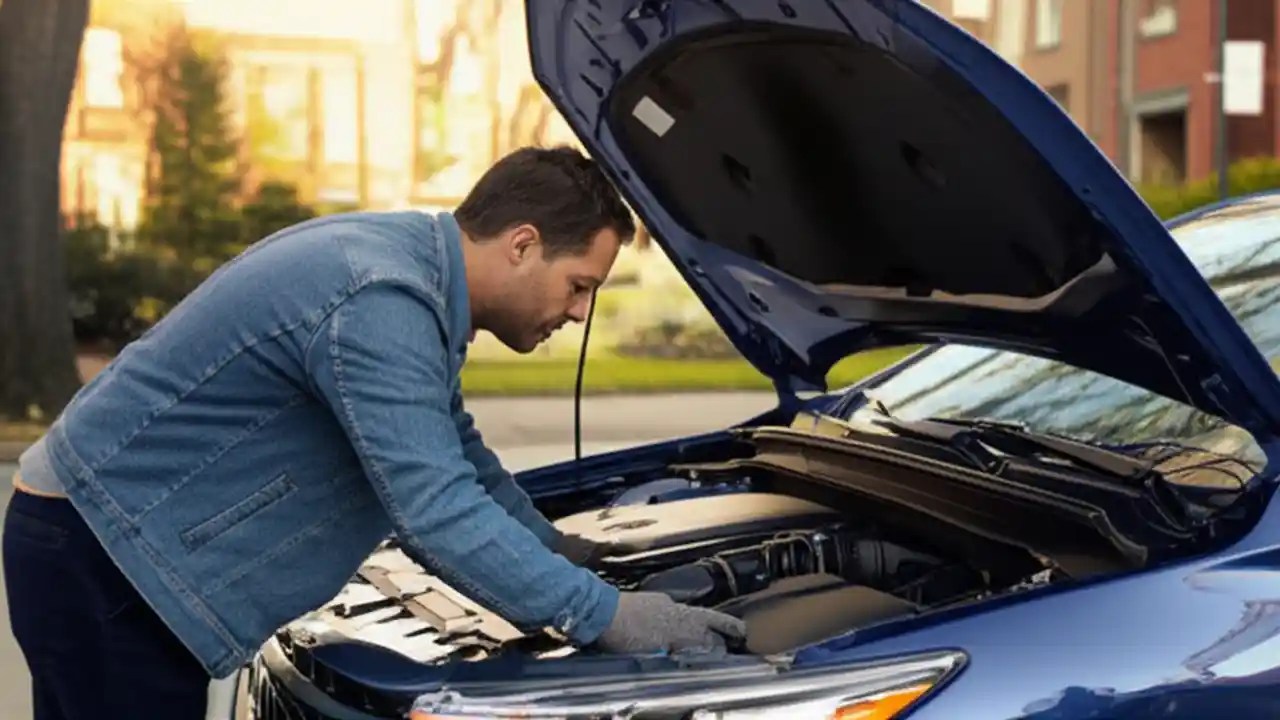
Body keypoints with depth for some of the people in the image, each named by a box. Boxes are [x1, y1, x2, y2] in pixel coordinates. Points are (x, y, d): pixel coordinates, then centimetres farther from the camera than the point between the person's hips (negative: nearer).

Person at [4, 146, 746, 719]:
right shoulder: (379, 308, -27)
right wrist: (605, 617, -26)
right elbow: (438, 514, -31)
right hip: (100, 546, -10)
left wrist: (553, 545, 22)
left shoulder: (411, 254, 4)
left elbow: (455, 453, 18)